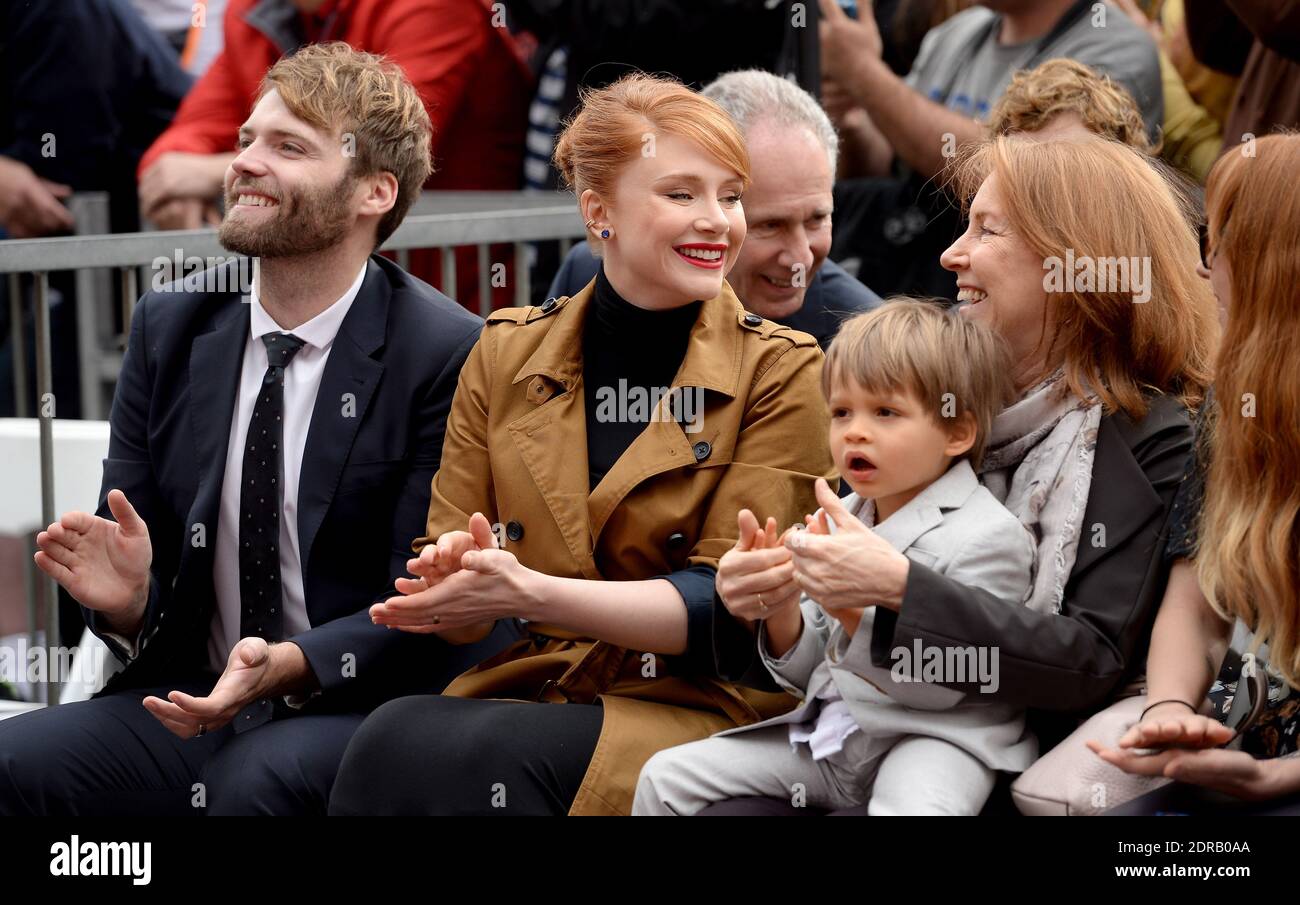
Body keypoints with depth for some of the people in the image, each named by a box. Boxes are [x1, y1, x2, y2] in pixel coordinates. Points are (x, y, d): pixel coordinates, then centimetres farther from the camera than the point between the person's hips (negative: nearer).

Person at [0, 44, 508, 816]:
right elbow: (135, 551, 10)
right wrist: (125, 598, -15)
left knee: (256, 777, -36)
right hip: (193, 699, 4)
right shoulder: (171, 326, 7)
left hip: (368, 715, -4)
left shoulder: (447, 354, -9)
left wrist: (288, 666, -26)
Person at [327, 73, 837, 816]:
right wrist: (452, 573, -15)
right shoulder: (506, 354, 10)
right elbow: (456, 599, 11)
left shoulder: (780, 371, 1)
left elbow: (726, 608, -7)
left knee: (478, 752, -32)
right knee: (394, 738, -31)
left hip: (694, 713, -3)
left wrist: (529, 593, -19)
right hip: (521, 690, 3)